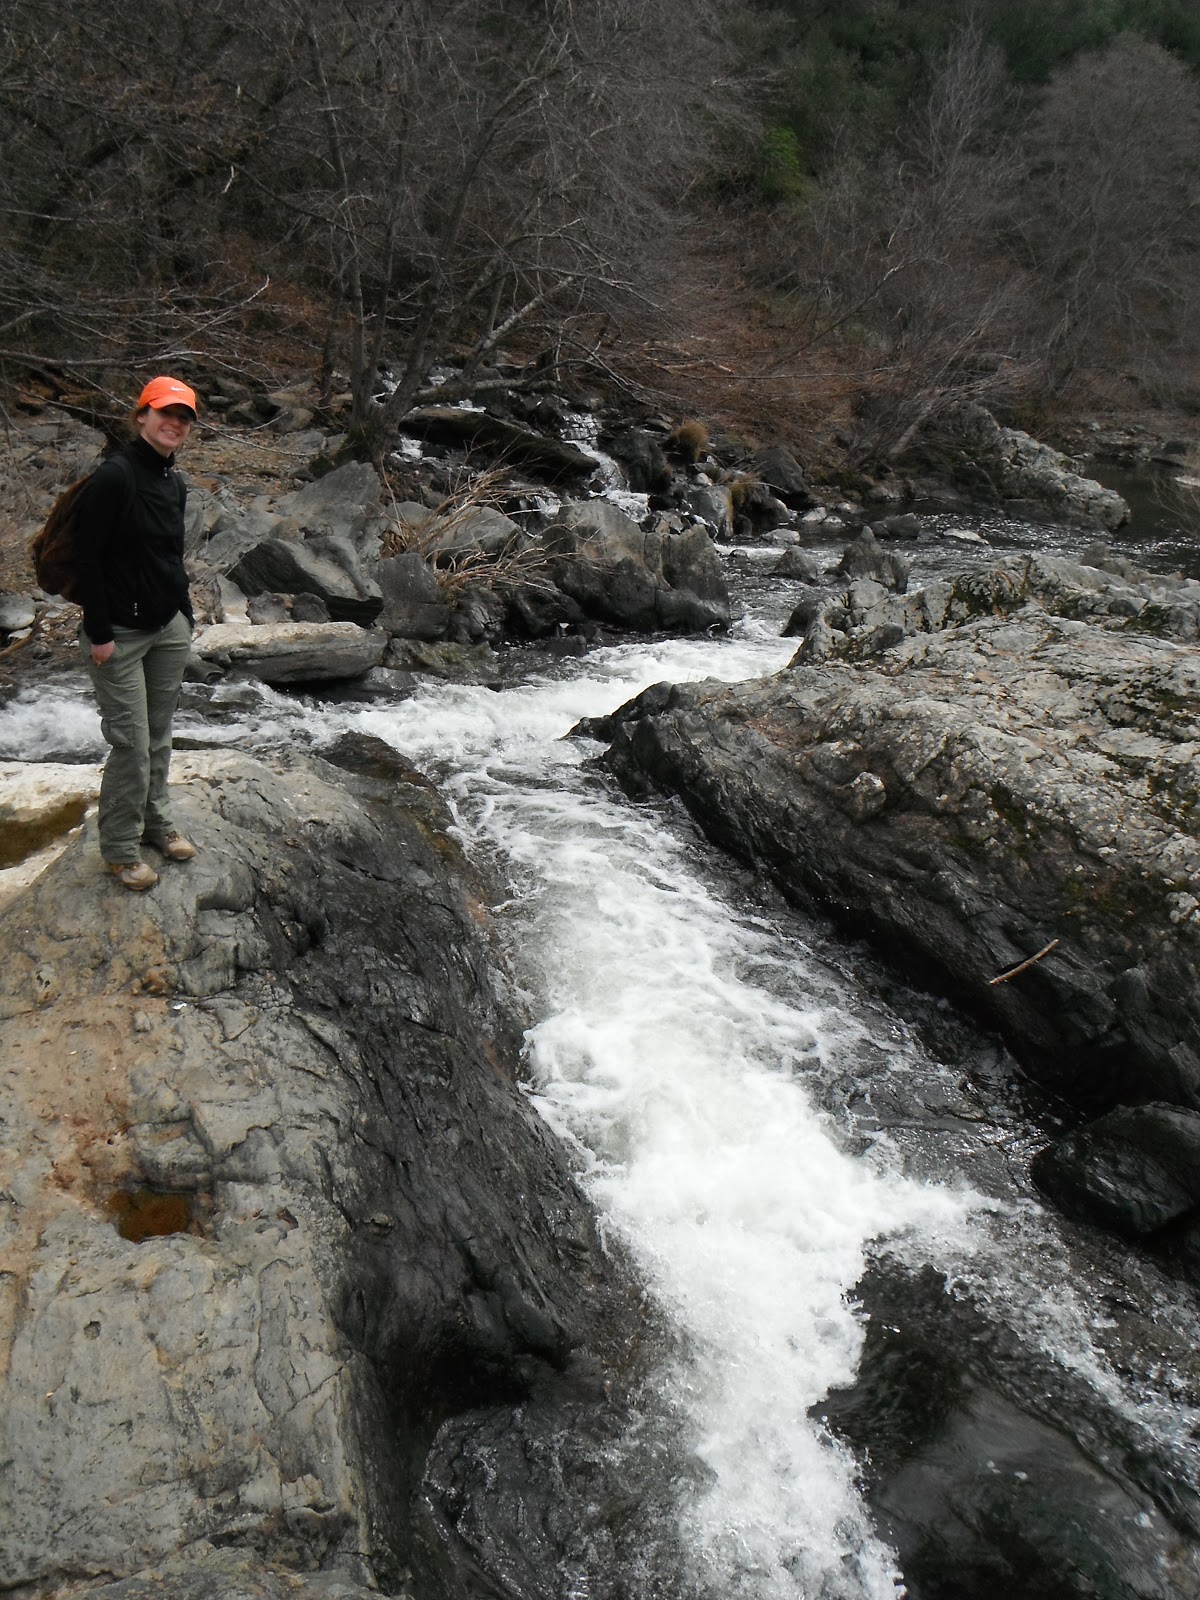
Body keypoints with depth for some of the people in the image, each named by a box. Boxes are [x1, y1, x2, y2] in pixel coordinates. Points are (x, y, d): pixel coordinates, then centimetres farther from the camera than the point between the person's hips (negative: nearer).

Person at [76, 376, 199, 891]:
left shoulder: (175, 483, 9)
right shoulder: (115, 476, -15)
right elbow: (86, 556, -16)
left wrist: (186, 615, 17)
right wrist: (99, 633, -17)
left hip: (168, 629, 7)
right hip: (119, 635, -7)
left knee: (158, 736, 14)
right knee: (131, 744, -4)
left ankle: (155, 822, 32)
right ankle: (119, 849, 12)